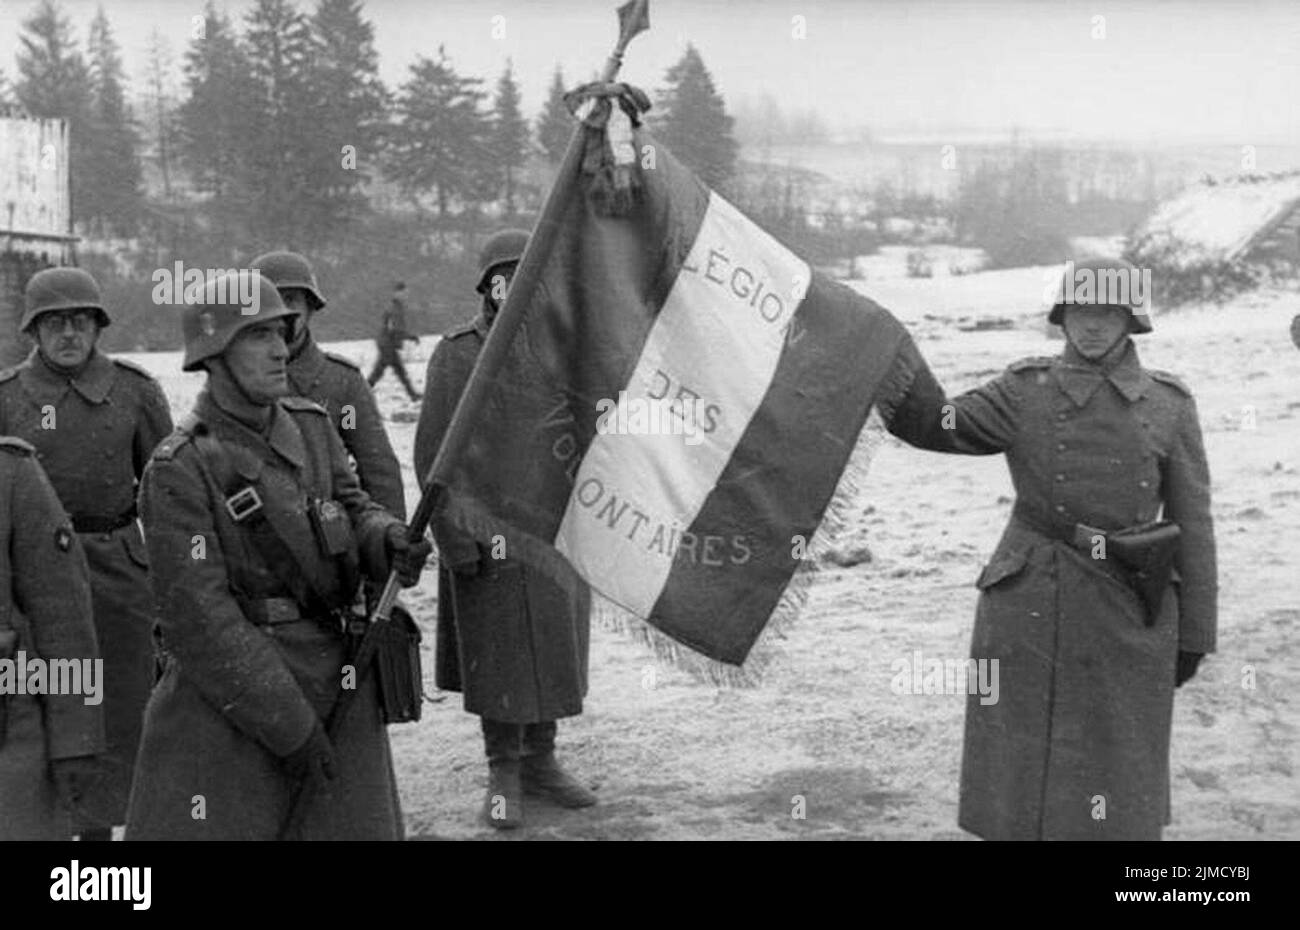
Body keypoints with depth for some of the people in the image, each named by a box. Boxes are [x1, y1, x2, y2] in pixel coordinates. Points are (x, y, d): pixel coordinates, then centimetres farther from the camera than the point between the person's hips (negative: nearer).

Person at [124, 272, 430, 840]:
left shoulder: (310, 424, 6)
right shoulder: (180, 468, -13)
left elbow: (354, 511, 12)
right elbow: (198, 617, -16)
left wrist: (391, 543, -14)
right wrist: (290, 727, -17)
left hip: (336, 681, 6)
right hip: (230, 690, -5)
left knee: (355, 823, 10)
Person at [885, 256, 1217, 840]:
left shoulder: (1170, 404, 2)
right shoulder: (1026, 390, 1)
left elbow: (1192, 524, 4)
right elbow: (938, 425, -10)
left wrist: (1193, 635, 4)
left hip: (1128, 617, 1)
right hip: (1030, 610, 0)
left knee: (1119, 780, 9)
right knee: (1021, 772, 7)